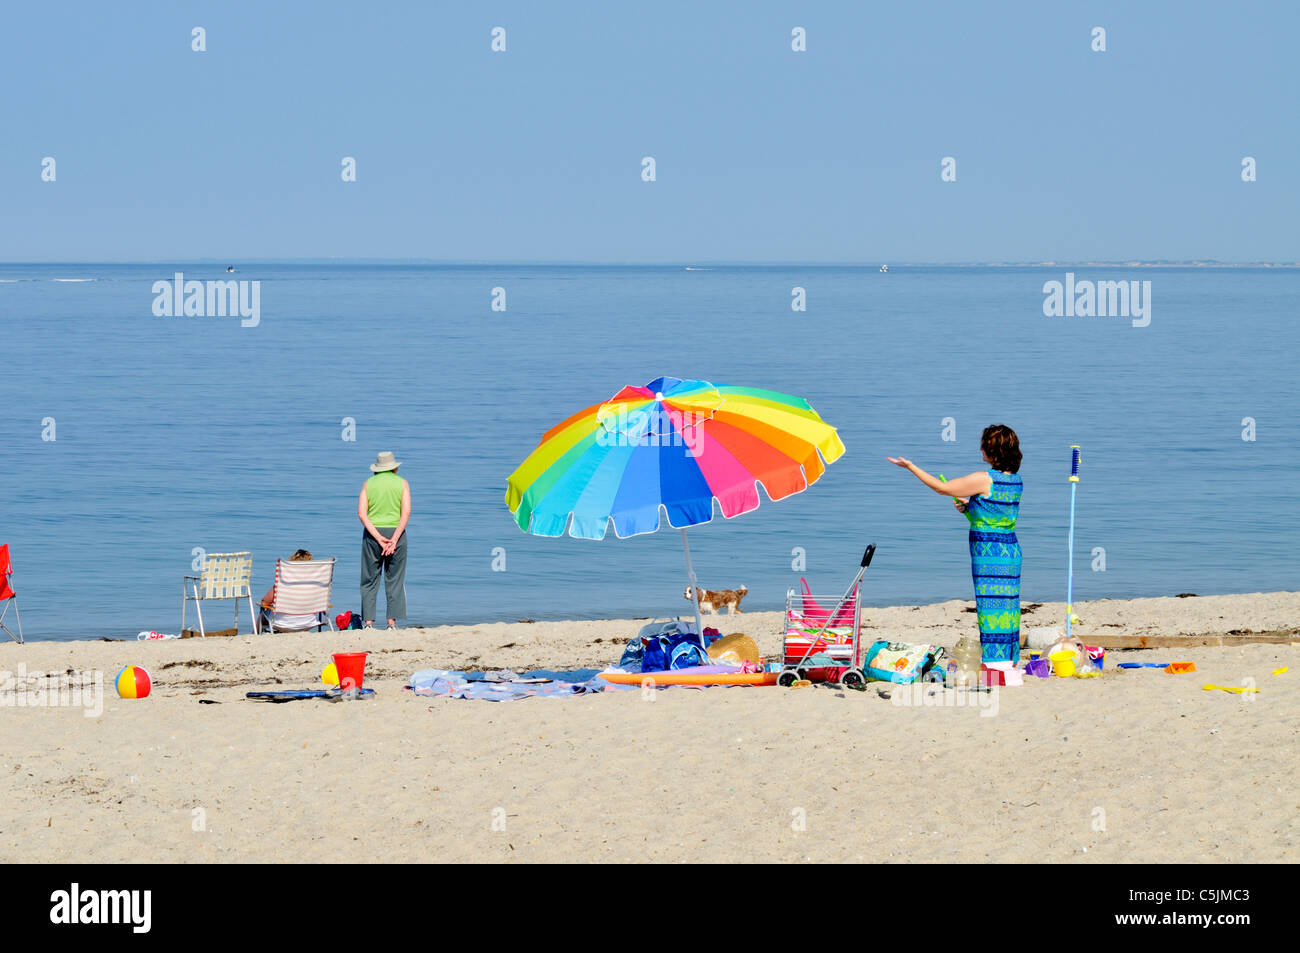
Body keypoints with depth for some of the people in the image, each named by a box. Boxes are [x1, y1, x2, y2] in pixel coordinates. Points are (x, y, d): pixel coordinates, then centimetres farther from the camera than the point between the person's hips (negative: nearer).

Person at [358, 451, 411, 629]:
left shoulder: (368, 484, 6)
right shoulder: (402, 483, 3)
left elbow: (361, 514, -5)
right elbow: (406, 512, -9)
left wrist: (379, 538, -10)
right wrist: (394, 540, -13)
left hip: (372, 534, 1)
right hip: (396, 531, -1)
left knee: (369, 580, 5)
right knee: (395, 580, 4)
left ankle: (368, 622, -2)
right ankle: (392, 622, -2)